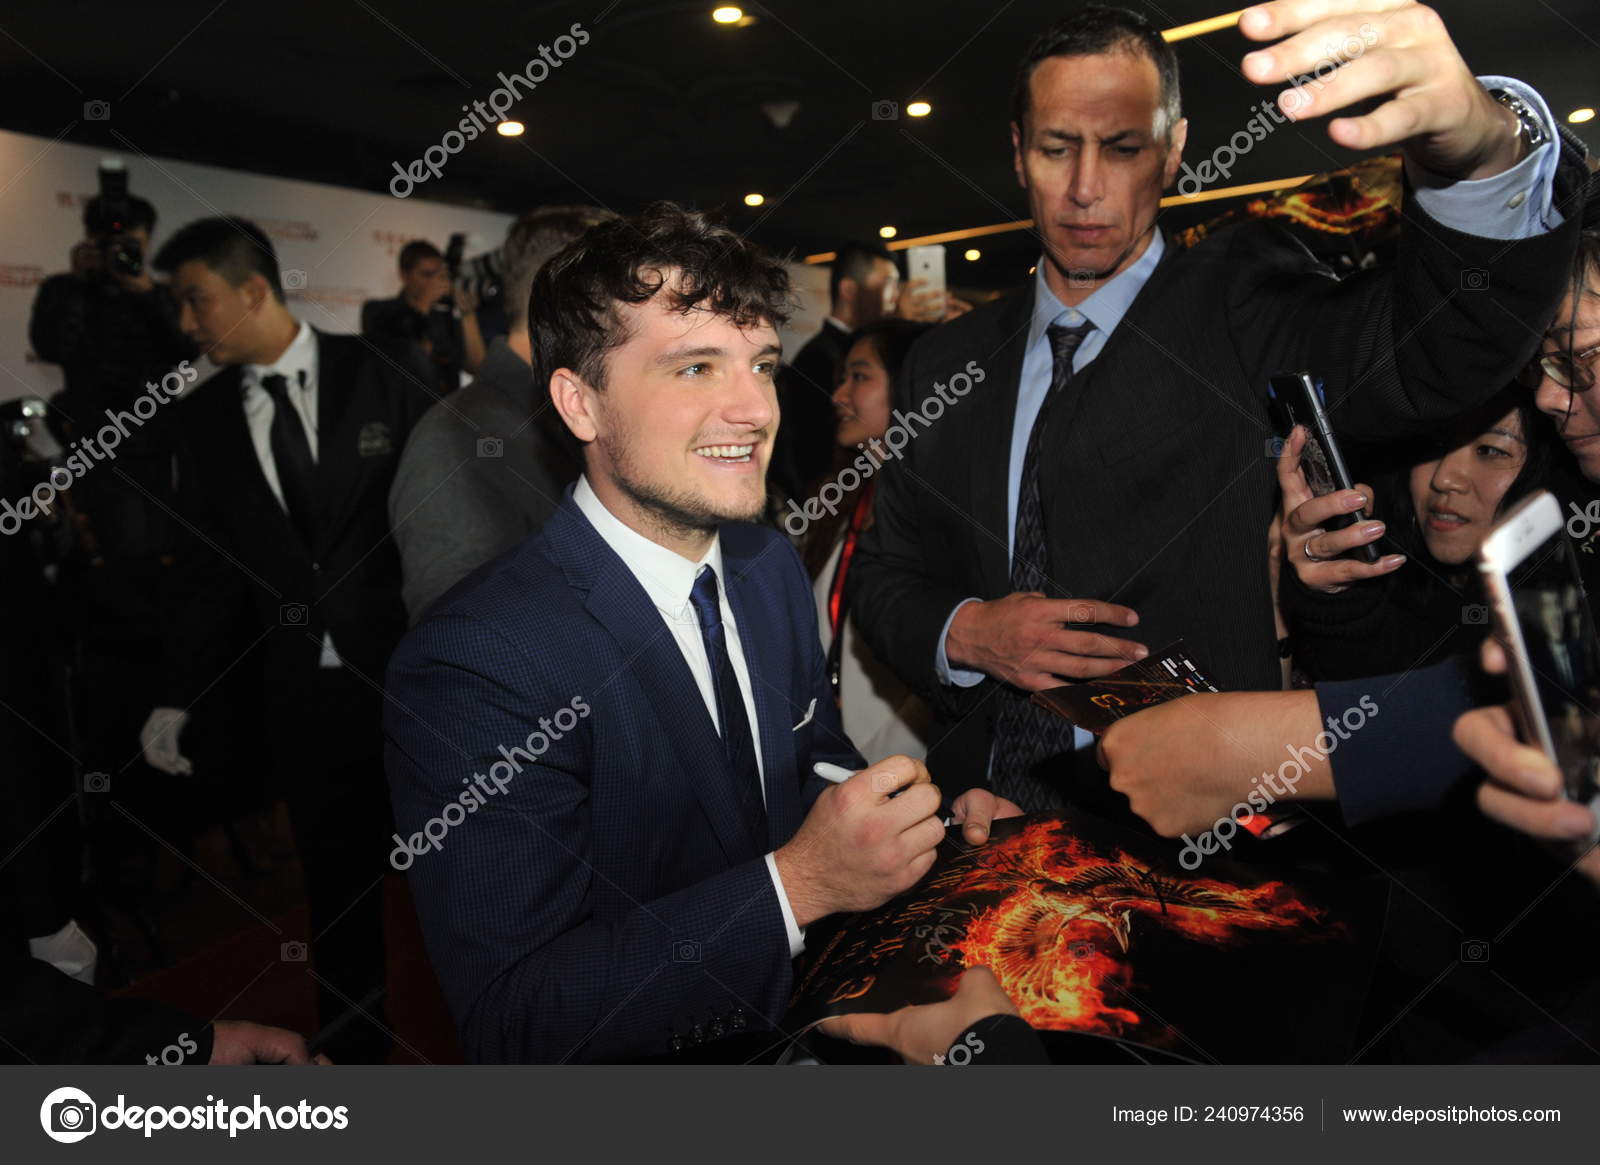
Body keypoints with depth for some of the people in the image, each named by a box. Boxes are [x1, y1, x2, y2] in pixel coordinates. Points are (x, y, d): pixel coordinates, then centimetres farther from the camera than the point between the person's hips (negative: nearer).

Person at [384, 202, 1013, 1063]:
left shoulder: (772, 565, 2)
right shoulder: (471, 662, -21)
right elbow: (511, 1022, -23)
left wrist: (922, 817, -4)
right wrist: (799, 883, -28)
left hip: (819, 1016, 6)